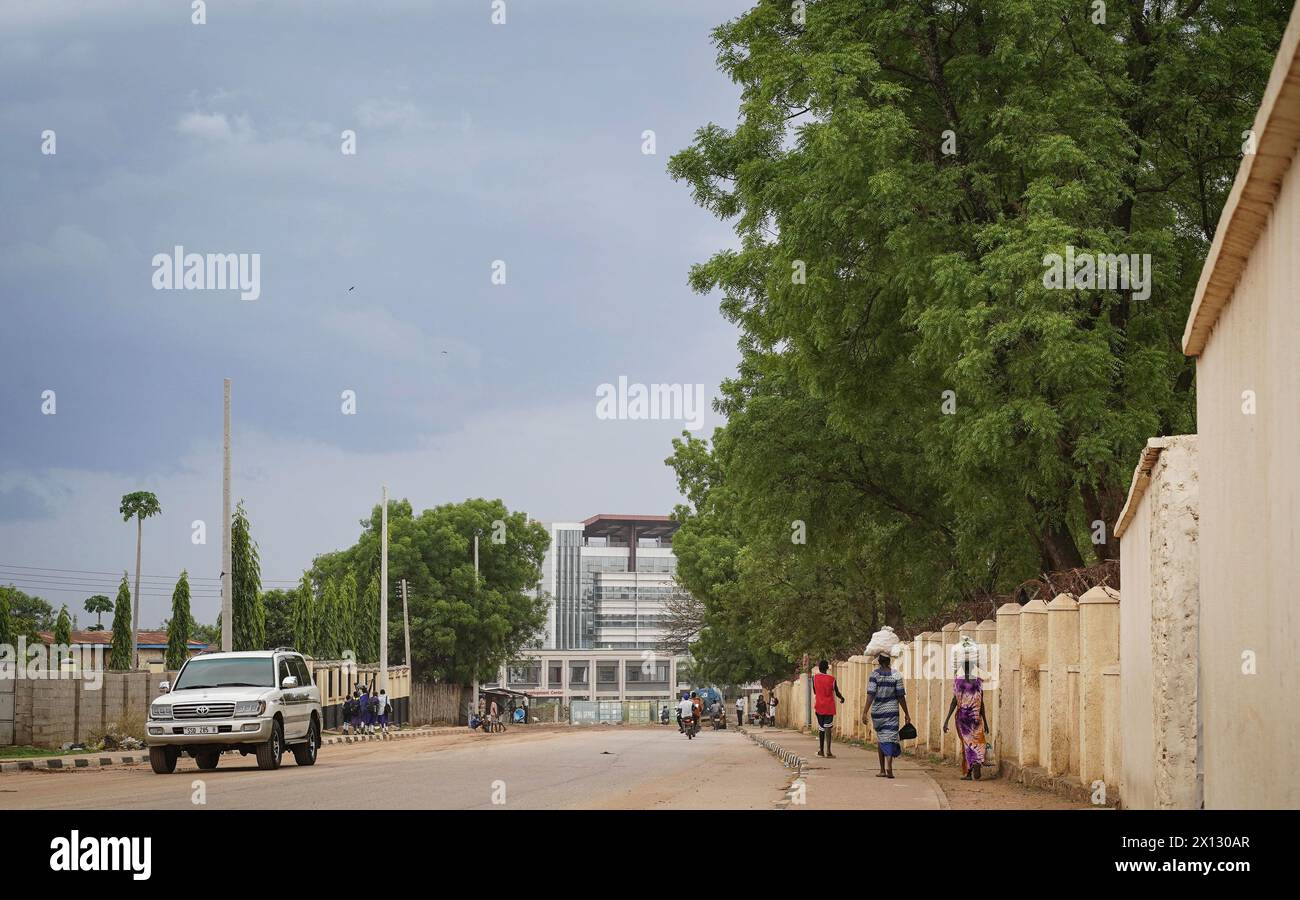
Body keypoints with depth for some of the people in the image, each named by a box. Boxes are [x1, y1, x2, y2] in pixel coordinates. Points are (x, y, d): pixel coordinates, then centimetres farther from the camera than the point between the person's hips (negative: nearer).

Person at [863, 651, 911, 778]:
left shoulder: (875, 675, -5)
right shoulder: (896, 676, -5)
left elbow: (870, 695, -12)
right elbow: (901, 697, -3)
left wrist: (865, 712, -11)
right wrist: (906, 714, 5)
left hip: (877, 712, 1)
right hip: (891, 711, -1)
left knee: (880, 740, 14)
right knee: (890, 739, -3)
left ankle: (883, 770, 18)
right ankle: (889, 765, -26)